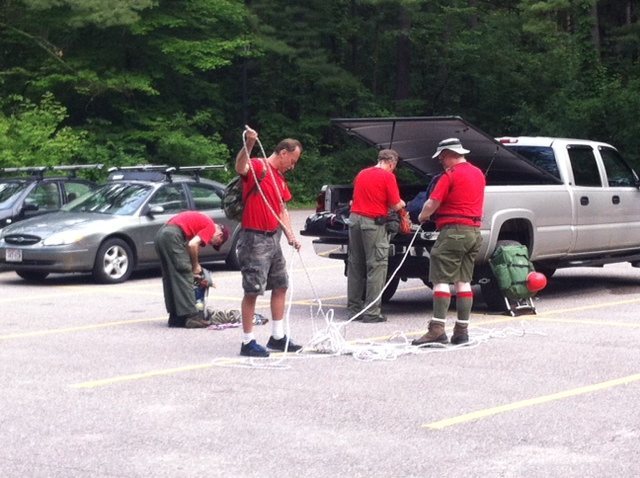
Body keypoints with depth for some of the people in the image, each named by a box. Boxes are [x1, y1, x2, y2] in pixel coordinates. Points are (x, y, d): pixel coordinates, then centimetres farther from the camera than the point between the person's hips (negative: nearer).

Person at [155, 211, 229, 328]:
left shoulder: (202, 221, 26)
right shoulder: (210, 227, 0)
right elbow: (192, 244, -13)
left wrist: (193, 266, 14)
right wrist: (196, 265, 1)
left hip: (161, 234, 10)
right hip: (173, 235, -9)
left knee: (170, 278, 14)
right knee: (184, 278, -5)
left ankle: (175, 318, 17)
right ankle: (190, 316, -6)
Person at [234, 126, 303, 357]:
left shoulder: (280, 179, 18)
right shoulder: (258, 166, -11)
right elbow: (240, 167, -34)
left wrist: (290, 234, 9)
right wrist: (248, 144, -51)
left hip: (273, 238, 10)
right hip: (255, 239, -10)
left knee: (280, 286, 15)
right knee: (252, 291, -5)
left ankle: (277, 337, 25)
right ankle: (248, 342, 1)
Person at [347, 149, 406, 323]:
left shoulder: (362, 174, 14)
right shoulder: (388, 176, -7)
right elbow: (396, 205, -7)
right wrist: (401, 204, 15)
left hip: (355, 218, 7)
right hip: (373, 223, -7)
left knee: (355, 265, 13)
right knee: (377, 266, -1)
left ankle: (354, 308, 18)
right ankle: (371, 312, -3)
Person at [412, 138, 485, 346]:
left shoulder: (450, 175, -11)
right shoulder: (478, 174, 16)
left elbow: (432, 204, -14)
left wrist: (422, 216, 6)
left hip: (454, 231, -8)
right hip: (474, 231, 8)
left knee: (441, 280, -8)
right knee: (463, 281, 10)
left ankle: (437, 330, -14)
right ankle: (462, 330, 9)